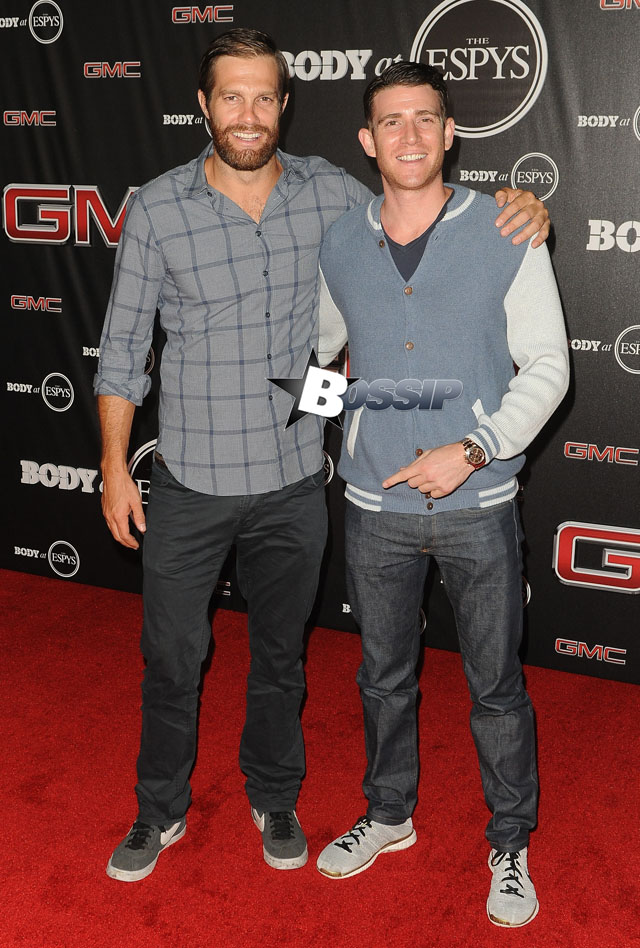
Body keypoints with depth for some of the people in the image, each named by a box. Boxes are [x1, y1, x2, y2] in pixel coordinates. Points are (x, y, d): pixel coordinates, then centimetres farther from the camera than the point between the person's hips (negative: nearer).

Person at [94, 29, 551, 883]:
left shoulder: (327, 191, -3)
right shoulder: (157, 209, -8)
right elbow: (123, 348, -1)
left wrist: (516, 211, -9)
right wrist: (115, 469, -2)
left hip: (293, 484, 1)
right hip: (190, 484, -1)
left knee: (280, 654, 18)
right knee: (171, 658, 12)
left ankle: (275, 798, 41)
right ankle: (161, 811, 36)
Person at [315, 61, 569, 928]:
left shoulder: (508, 234, -7)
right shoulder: (340, 245, 2)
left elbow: (547, 366, -6)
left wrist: (472, 450, -17)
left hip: (478, 506, -2)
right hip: (376, 505, 3)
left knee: (497, 687, 10)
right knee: (383, 677, 18)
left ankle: (510, 845, 32)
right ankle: (389, 815, 42)